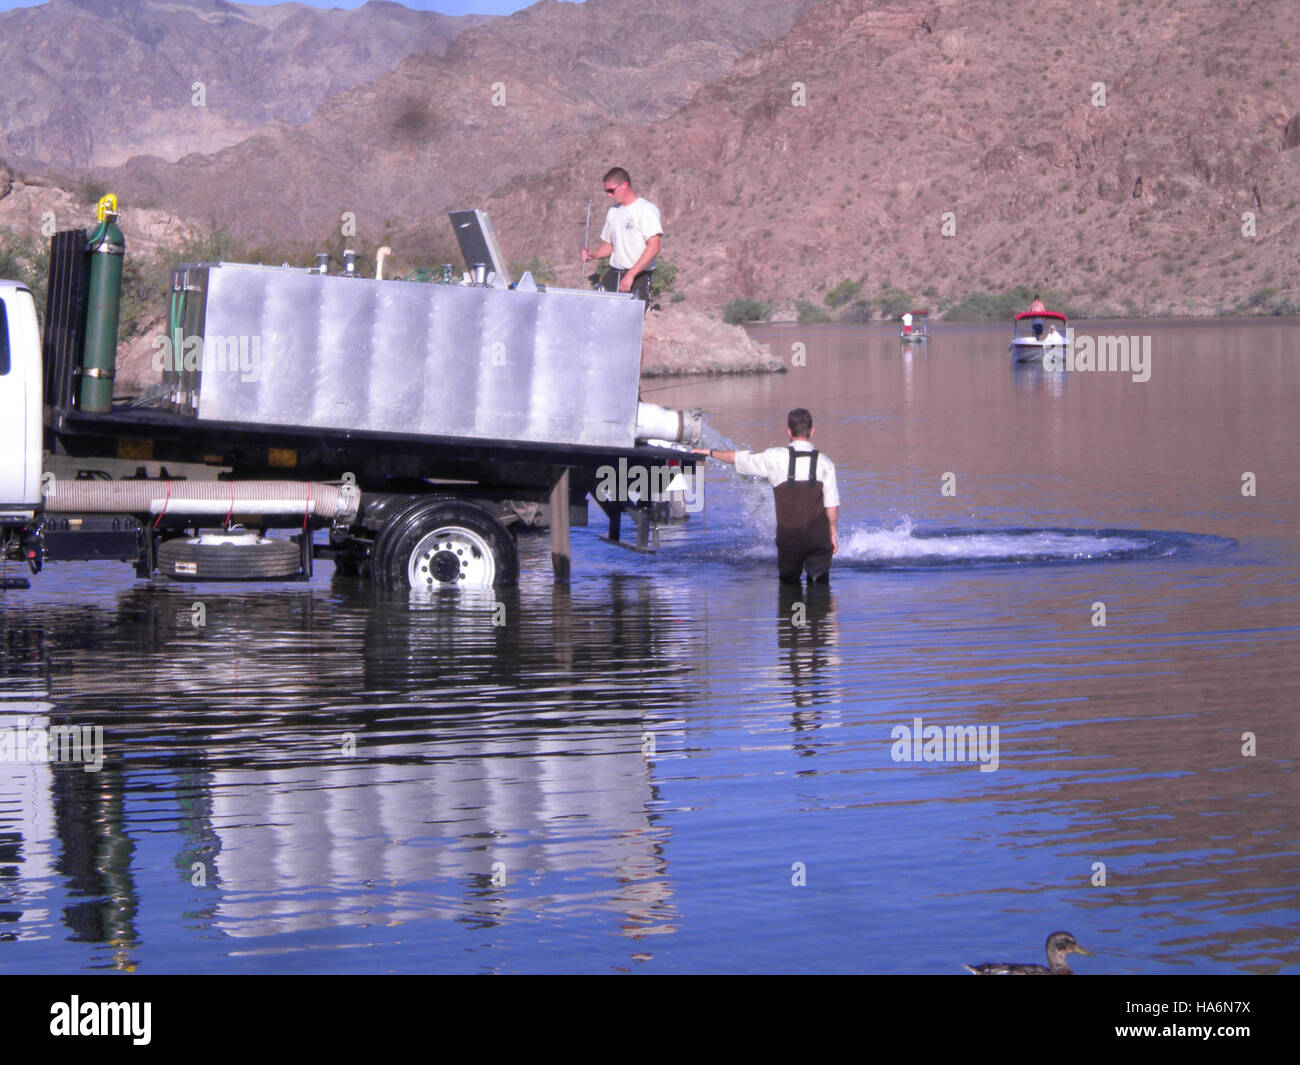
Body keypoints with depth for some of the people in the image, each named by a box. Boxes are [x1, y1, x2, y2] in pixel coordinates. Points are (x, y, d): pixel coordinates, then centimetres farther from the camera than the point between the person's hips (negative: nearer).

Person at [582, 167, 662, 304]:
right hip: (613, 275, 6)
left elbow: (654, 247, -17)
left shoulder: (646, 209, -8)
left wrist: (631, 275, -21)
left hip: (639, 277, -6)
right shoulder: (613, 212, 15)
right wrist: (592, 255, 2)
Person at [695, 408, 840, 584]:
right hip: (818, 537, 0)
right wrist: (833, 533, 11)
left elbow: (740, 458, 12)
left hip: (789, 536, 0)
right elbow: (832, 504, -2)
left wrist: (711, 452, 29)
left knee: (789, 584, 13)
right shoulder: (824, 462, -1)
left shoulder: (776, 457, -2)